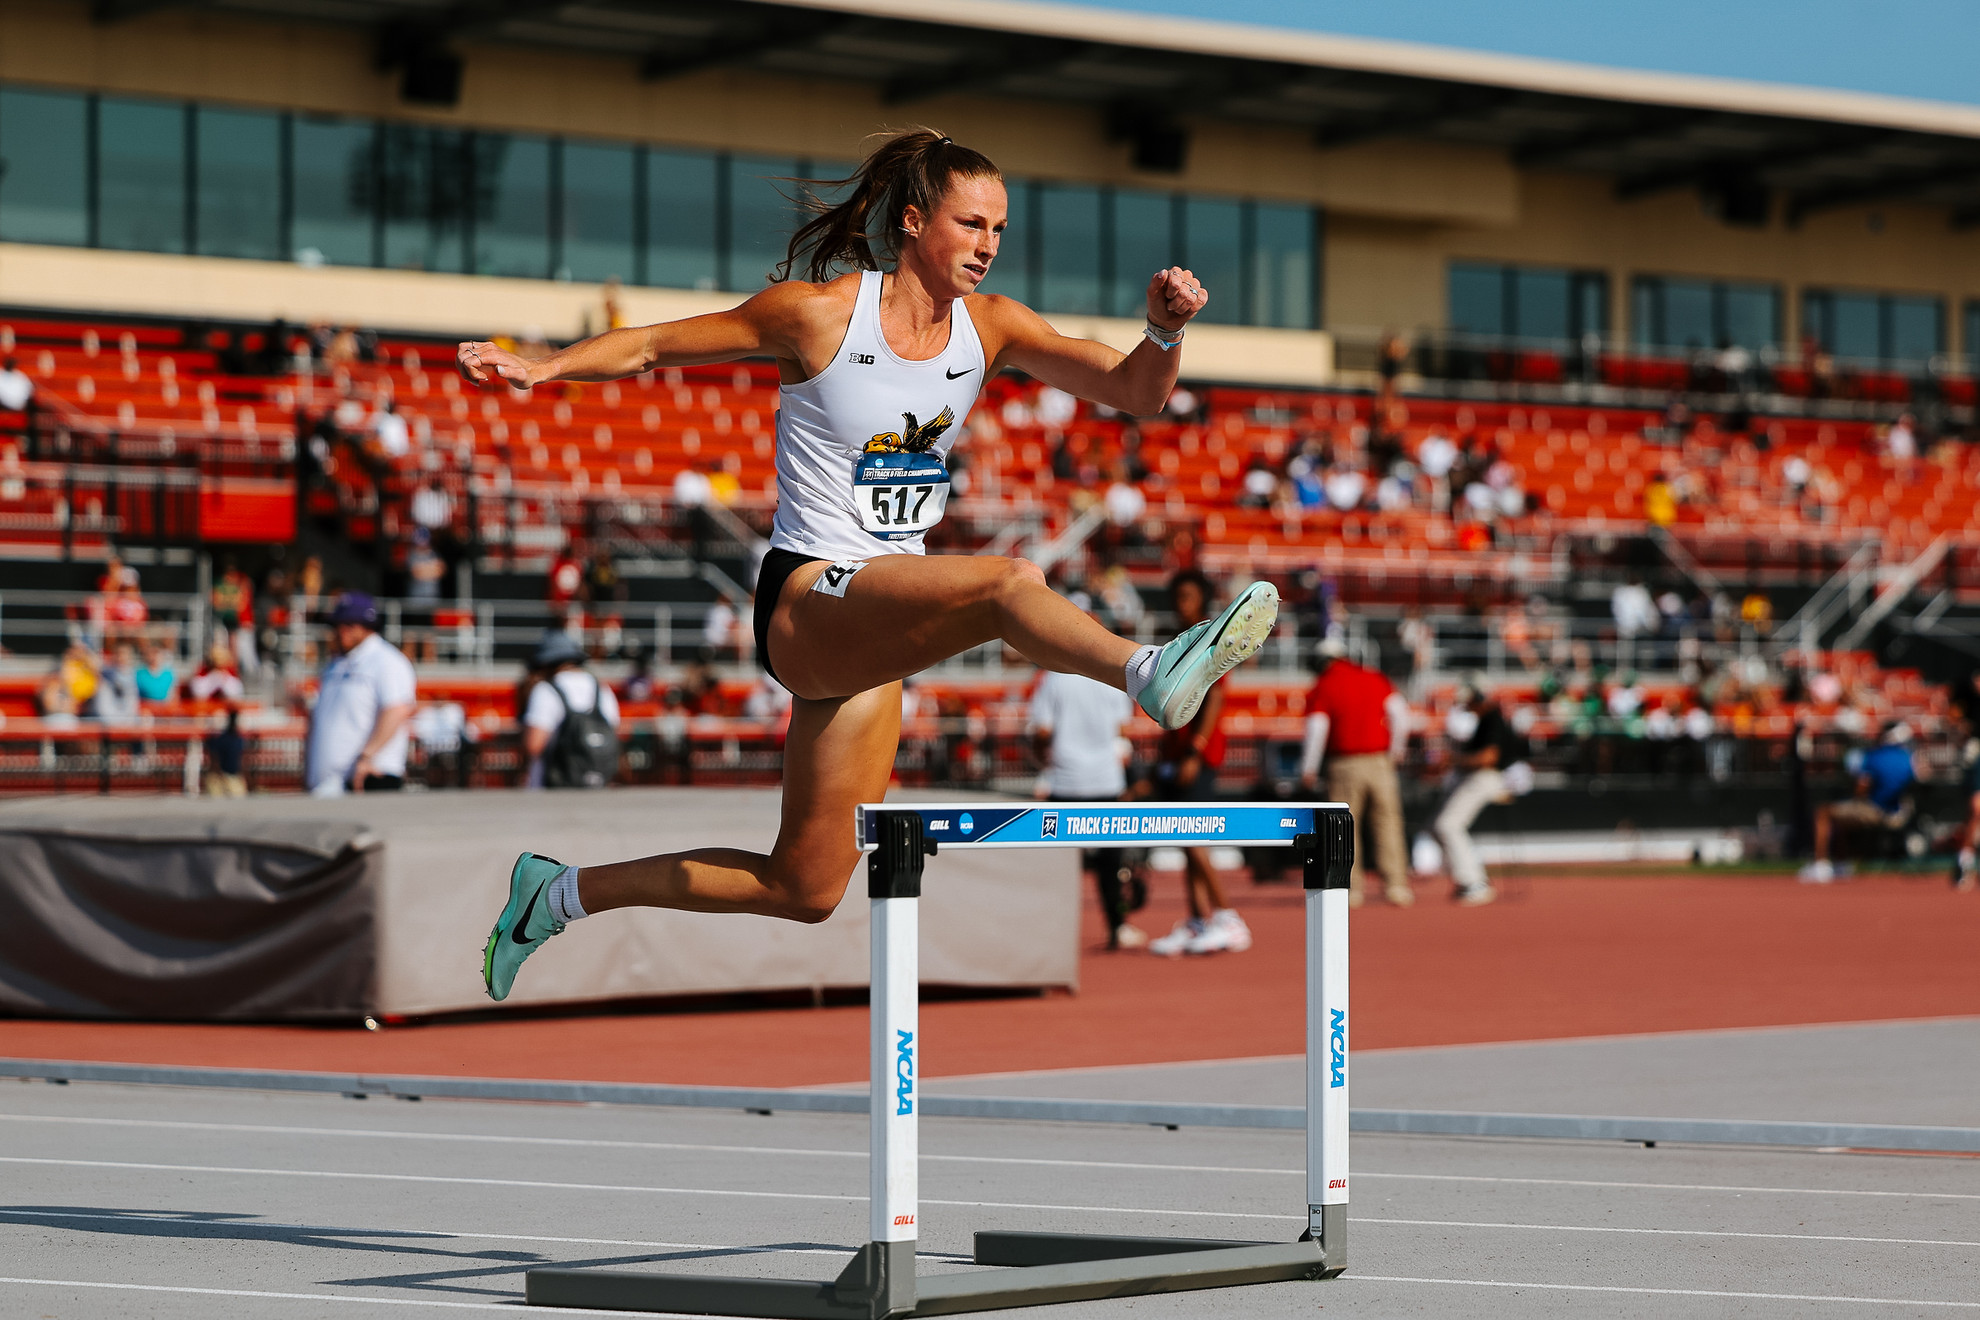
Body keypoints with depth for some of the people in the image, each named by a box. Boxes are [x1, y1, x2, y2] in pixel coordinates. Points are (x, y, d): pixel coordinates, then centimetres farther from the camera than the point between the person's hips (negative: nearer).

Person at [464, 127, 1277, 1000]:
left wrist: (1164, 332, -20)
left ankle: (560, 894, 26)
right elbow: (654, 346, 2)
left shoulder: (988, 327, 6)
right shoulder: (818, 312, -7)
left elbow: (1135, 392, 0)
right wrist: (539, 367, -12)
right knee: (1008, 582, -34)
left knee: (803, 890, 10)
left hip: (886, 619, 7)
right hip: (807, 604, -7)